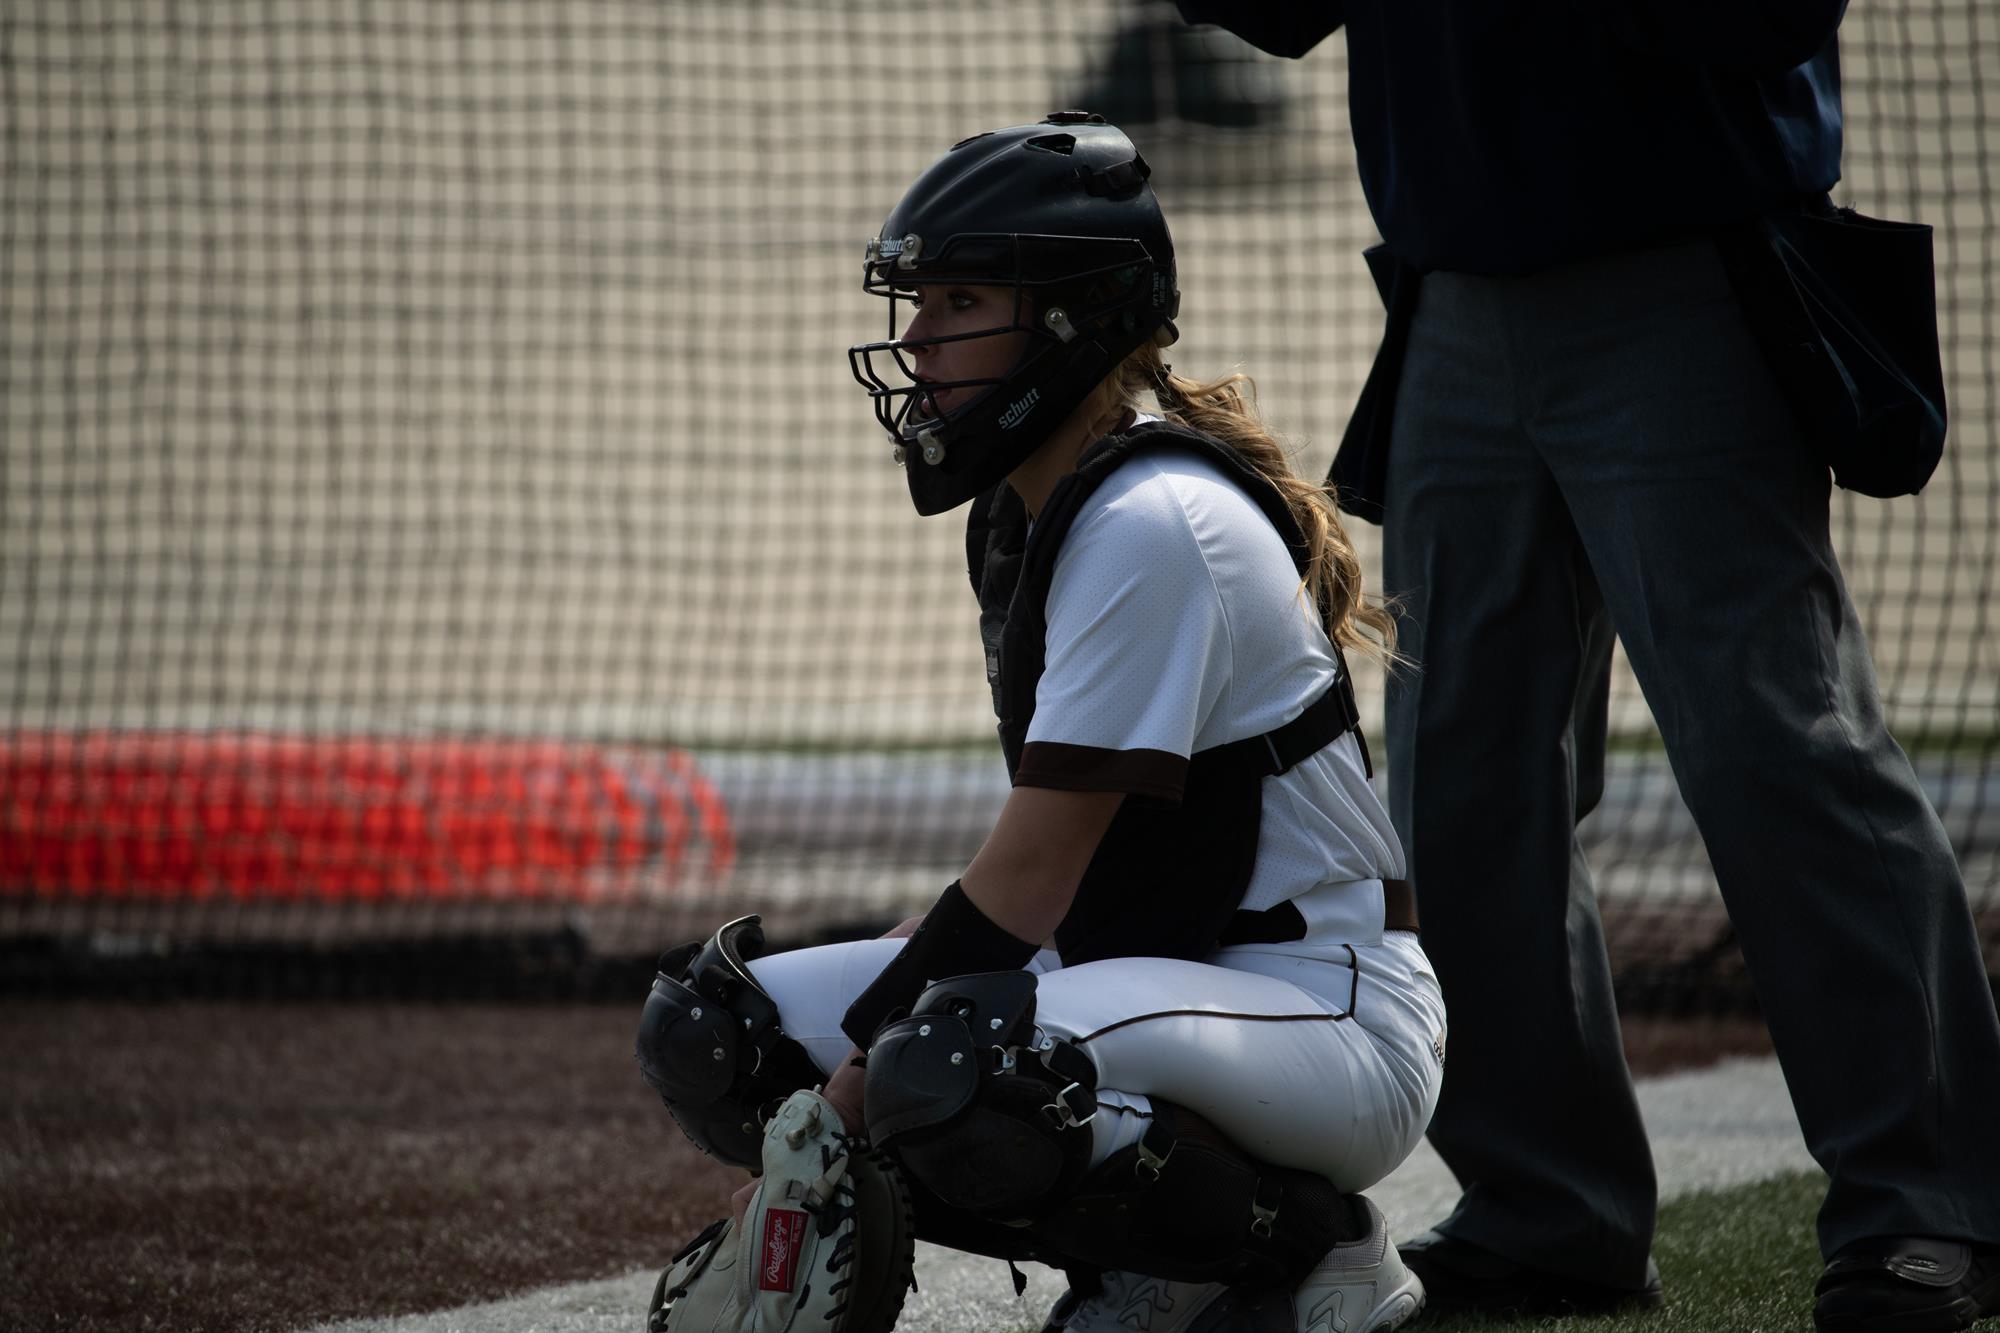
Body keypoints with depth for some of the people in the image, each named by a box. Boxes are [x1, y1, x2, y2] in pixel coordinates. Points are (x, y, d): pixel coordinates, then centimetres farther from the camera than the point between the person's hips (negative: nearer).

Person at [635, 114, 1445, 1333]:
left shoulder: (1152, 525, -18)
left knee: (950, 1073, -37)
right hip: (1150, 974, 10)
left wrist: (869, 1055, -16)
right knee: (710, 1026, 2)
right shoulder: (1024, 511, 11)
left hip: (1332, 1014, -10)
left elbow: (1035, 873, -20)